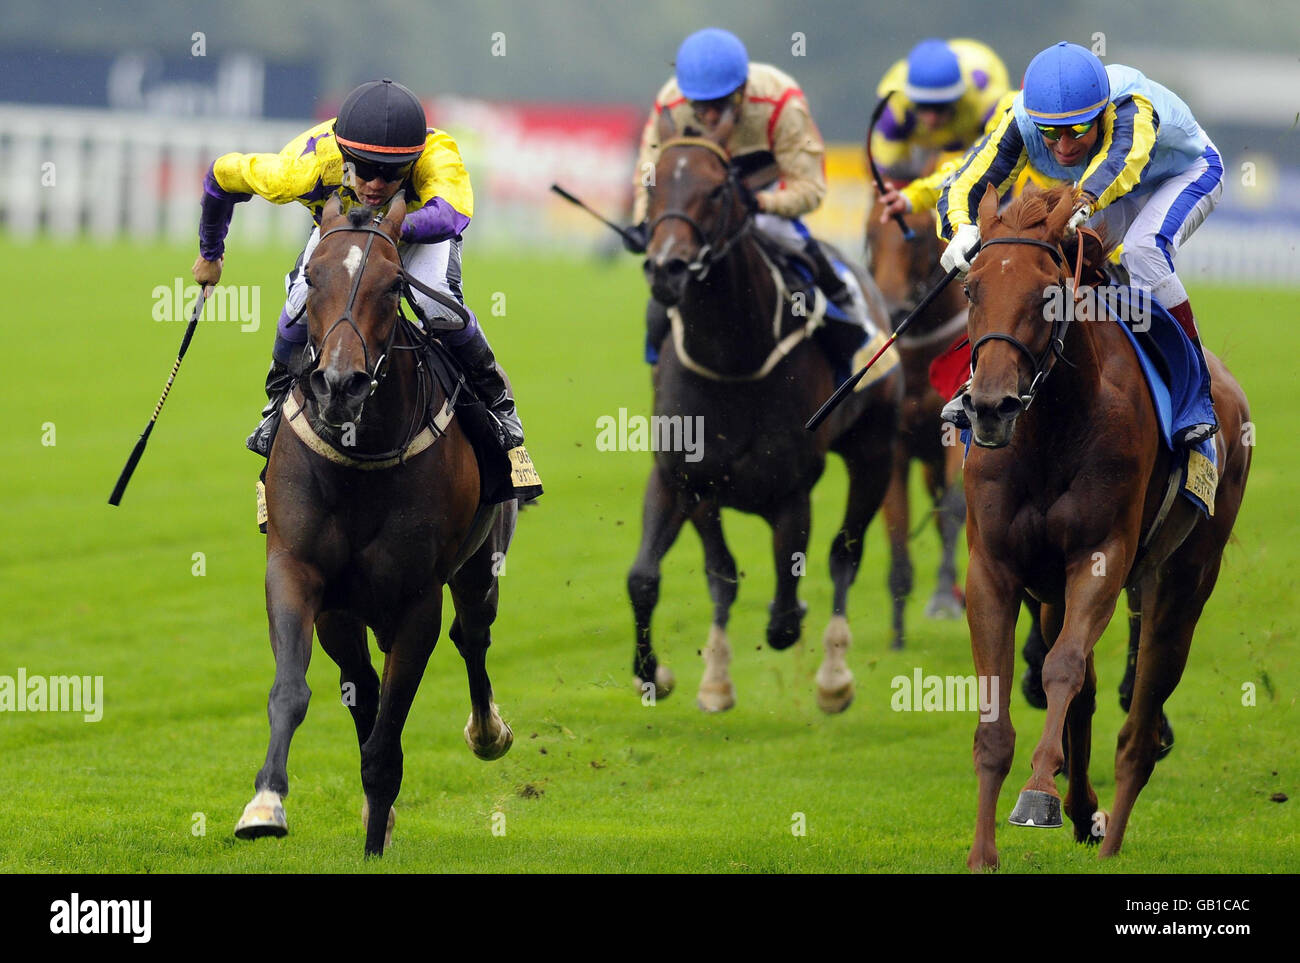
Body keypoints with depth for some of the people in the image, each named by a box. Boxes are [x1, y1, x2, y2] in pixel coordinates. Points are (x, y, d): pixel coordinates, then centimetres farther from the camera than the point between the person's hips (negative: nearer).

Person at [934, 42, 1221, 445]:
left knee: (1142, 249, -33)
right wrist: (962, 230, -58)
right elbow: (963, 186, -35)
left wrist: (1085, 202, -84)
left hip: (1187, 173, -5)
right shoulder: (1023, 122, -31)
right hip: (1115, 197, 5)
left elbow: (1123, 157, -64)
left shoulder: (1132, 106, -43)